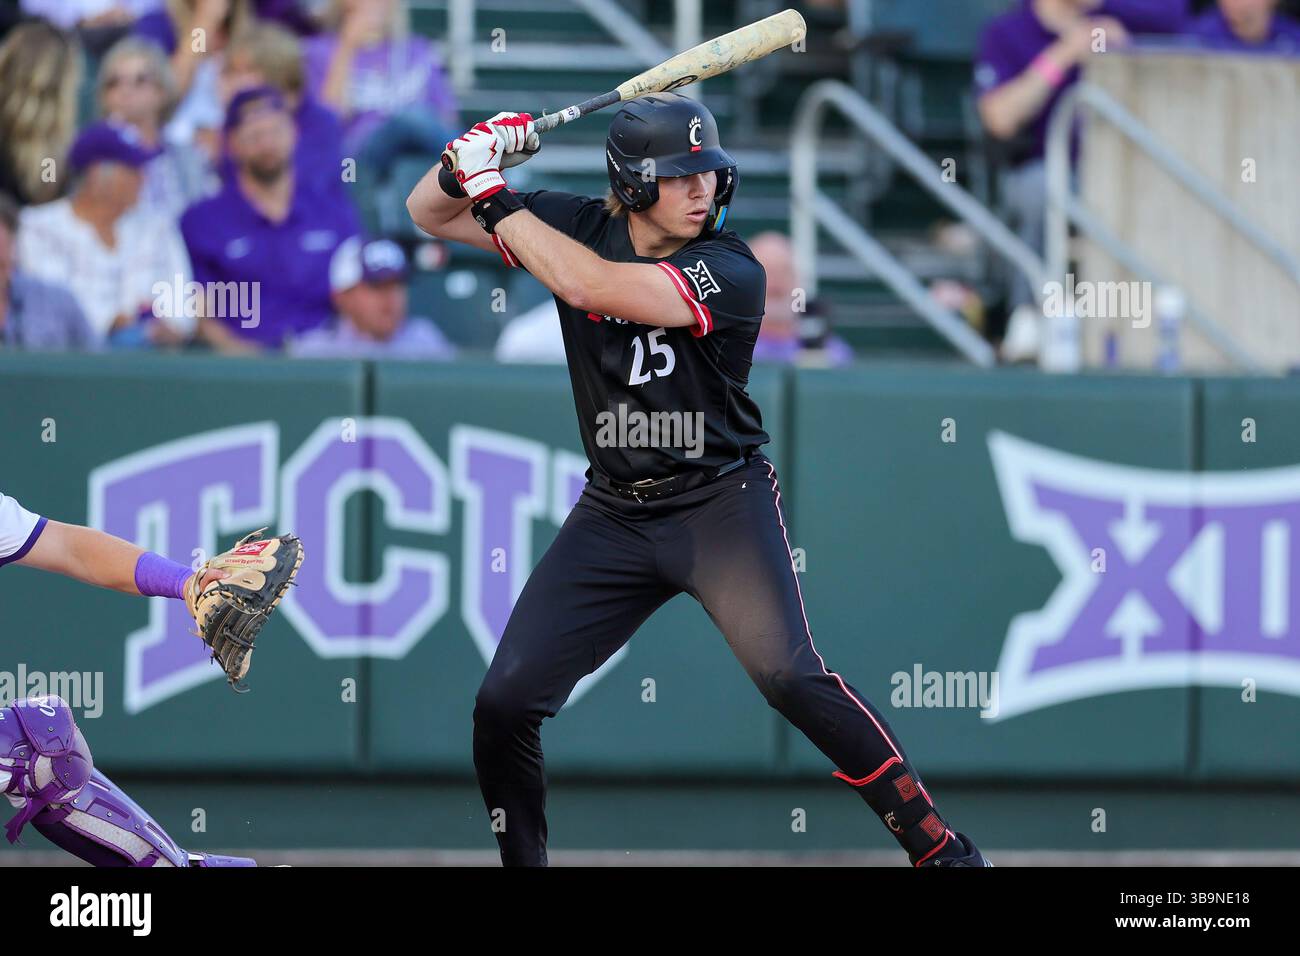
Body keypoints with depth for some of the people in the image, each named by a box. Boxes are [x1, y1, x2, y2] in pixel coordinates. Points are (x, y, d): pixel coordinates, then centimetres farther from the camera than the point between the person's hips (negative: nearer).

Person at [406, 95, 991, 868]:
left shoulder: (730, 270, -16)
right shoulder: (580, 226, 0)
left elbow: (588, 285, -29)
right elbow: (430, 214, 8)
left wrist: (496, 197, -20)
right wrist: (471, 163, -14)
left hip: (721, 503, -5)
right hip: (614, 512, 5)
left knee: (788, 675, -23)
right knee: (505, 702, -2)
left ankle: (938, 845, -17)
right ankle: (523, 859, 19)